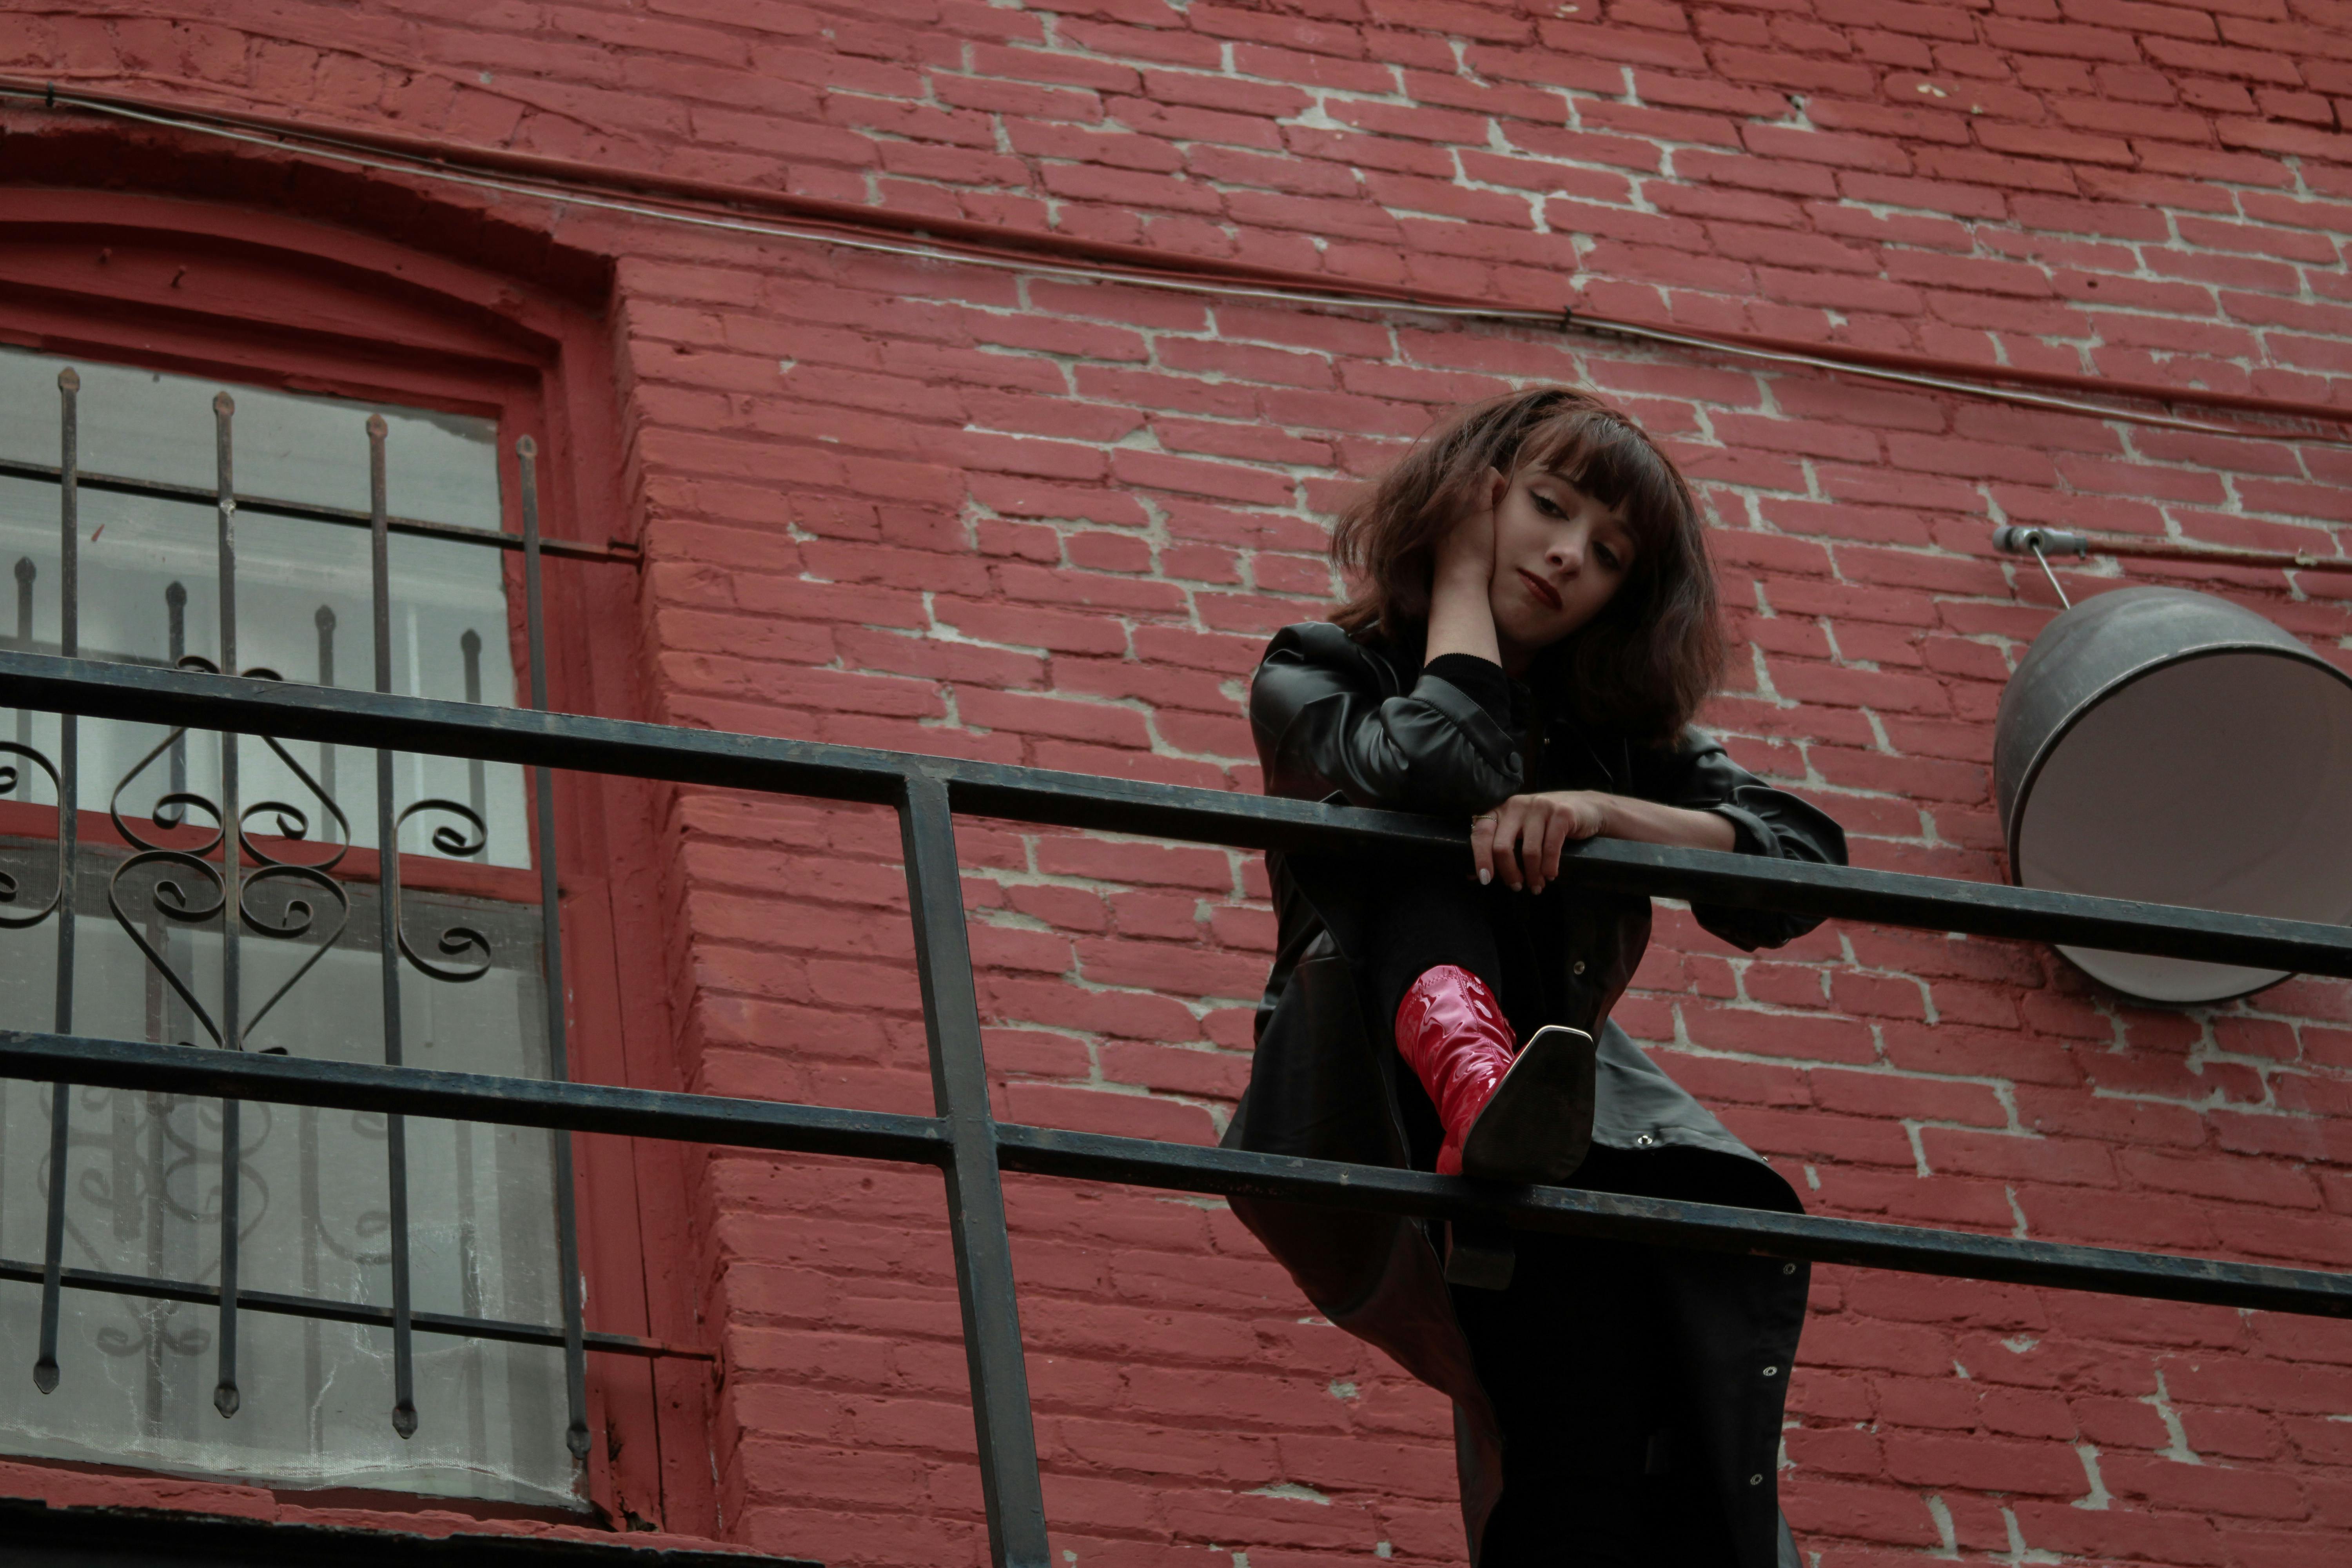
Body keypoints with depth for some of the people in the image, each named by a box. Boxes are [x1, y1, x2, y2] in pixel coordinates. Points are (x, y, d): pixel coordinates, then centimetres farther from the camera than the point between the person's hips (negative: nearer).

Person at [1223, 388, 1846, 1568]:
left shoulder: (1619, 729, 17)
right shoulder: (1318, 673, 7)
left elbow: (1804, 858, 1)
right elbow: (1437, 773, -16)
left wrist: (1600, 812, -14)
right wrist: (1462, 578, -2)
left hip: (1558, 1107, 3)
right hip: (1360, 1119, -2)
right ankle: (1484, 1097, -54)